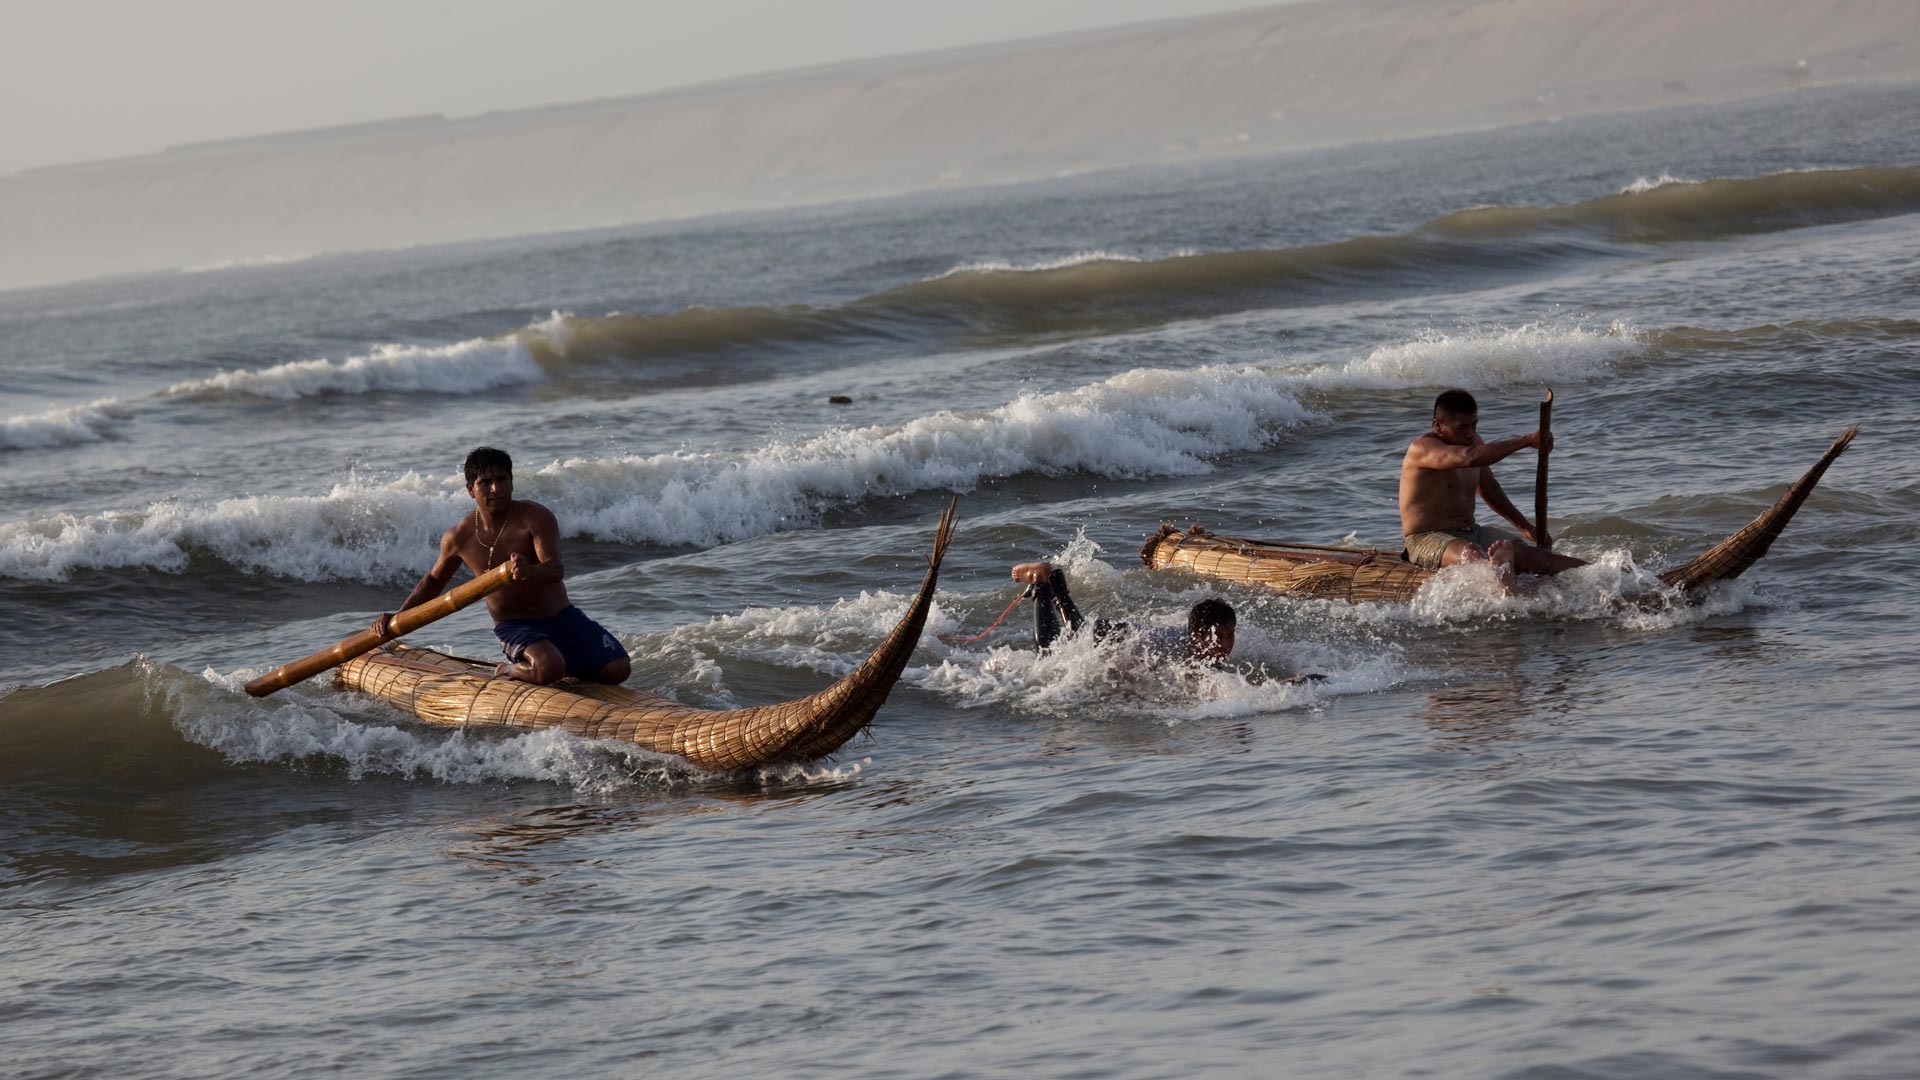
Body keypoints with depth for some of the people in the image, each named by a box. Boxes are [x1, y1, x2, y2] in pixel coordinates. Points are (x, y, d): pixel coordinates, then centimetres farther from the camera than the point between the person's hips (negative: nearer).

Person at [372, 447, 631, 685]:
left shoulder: (536, 518, -13)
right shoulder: (459, 538, -5)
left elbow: (556, 570, -29)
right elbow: (434, 580, 15)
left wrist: (530, 572, -53)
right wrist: (396, 618, 5)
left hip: (563, 618, 1)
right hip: (514, 626, -1)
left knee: (618, 670, -14)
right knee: (547, 668, -34)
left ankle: (567, 669, 15)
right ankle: (508, 672, 0)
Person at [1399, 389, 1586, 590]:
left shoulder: (1473, 441, 11)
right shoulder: (1422, 449, -18)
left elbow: (1489, 490, 26)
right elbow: (1468, 458, -36)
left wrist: (1526, 527, 28)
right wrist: (1527, 440, -34)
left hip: (1471, 533, 7)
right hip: (1428, 540, -7)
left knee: (1525, 552, -15)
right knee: (1471, 553, -39)